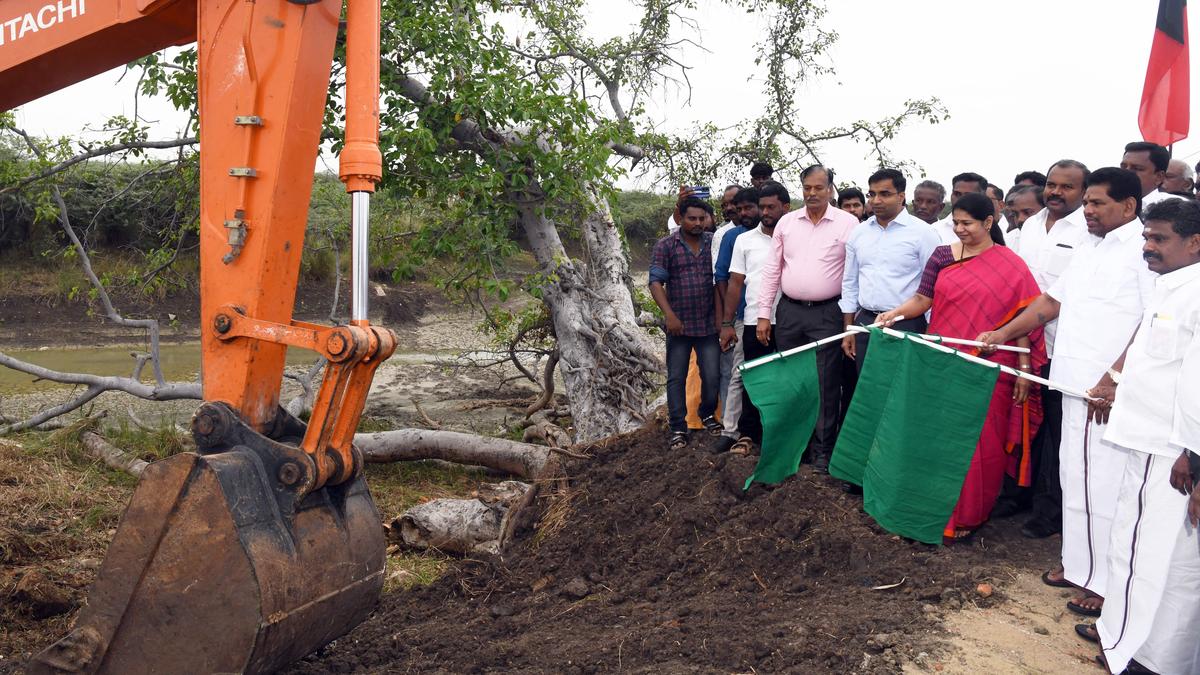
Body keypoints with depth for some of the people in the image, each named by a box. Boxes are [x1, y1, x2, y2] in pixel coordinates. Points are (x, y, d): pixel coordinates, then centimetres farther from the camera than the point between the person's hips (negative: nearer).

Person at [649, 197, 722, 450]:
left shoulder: (714, 243, 5)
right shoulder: (666, 245, -2)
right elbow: (656, 282, -7)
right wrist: (669, 315, -17)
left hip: (708, 323, 2)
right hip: (679, 324, -2)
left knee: (712, 375, 5)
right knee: (676, 378, 4)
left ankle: (707, 415, 30)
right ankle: (678, 428, 14)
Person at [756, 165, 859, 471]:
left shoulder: (848, 223, -4)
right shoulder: (786, 222, 7)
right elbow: (772, 270, 8)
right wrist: (764, 314, 4)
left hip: (827, 313, -3)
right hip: (789, 311, 4)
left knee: (826, 384, 1)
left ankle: (823, 449, 12)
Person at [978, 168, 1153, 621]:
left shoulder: (1145, 248, -11)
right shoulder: (1088, 249, 15)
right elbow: (1052, 300, 21)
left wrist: (1114, 379, -21)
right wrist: (1004, 334, 14)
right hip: (1076, 383, 8)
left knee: (1106, 486, -2)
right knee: (1075, 478, 15)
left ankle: (1107, 582, 11)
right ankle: (1080, 563, 29)